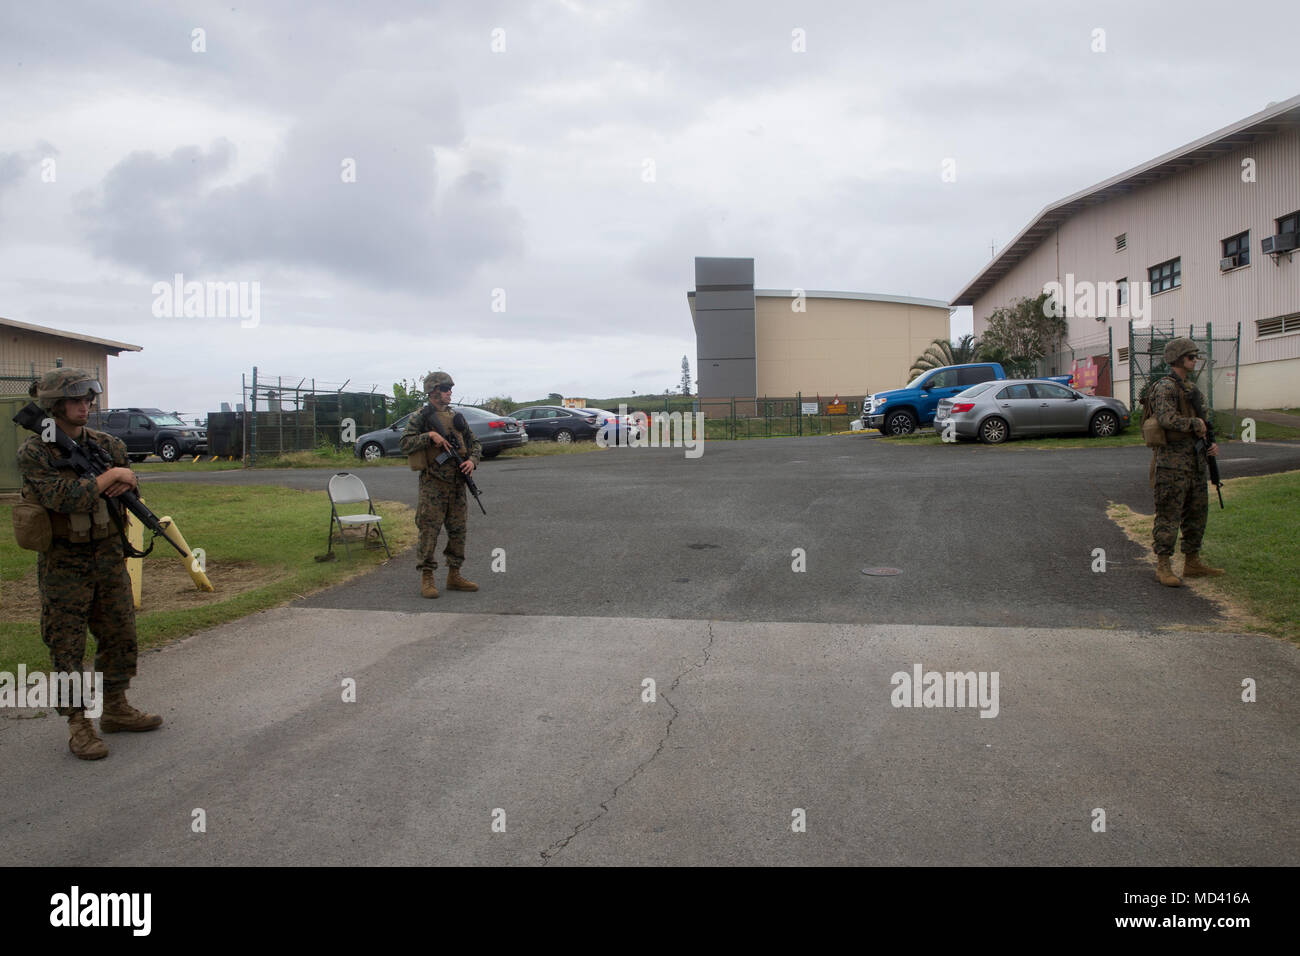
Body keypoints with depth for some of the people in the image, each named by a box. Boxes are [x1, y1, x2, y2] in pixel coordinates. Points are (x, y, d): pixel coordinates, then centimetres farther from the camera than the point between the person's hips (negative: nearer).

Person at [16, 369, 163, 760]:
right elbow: (64, 498, -25)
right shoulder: (33, 454, -12)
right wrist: (109, 476, -18)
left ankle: (115, 708, 27)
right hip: (63, 564, -5)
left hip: (109, 556, 6)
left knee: (120, 635, 12)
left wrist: (122, 484, -11)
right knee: (66, 646, 0)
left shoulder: (107, 445, 4)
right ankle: (78, 724, 8)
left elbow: (129, 487, 12)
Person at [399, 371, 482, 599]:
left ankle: (454, 576, 17)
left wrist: (472, 460, -2)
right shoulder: (420, 417, -2)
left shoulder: (457, 417, 14)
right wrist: (429, 435, -20)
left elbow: (474, 442, 16)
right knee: (429, 529, -6)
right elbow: (406, 443, -11)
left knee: (458, 529, 8)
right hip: (433, 482, -6)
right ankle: (427, 579, 0)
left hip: (457, 481, 6)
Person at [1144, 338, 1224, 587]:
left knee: (1197, 513, 14)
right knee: (1169, 516, -6)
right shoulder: (1166, 387, -11)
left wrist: (1211, 444, 8)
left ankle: (1192, 562, 24)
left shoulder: (1191, 388, 18)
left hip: (1196, 462, 9)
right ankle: (1163, 567, -1)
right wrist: (1194, 424, -14)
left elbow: (1202, 422, 25)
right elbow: (1167, 418, -28)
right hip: (1173, 462, -9)